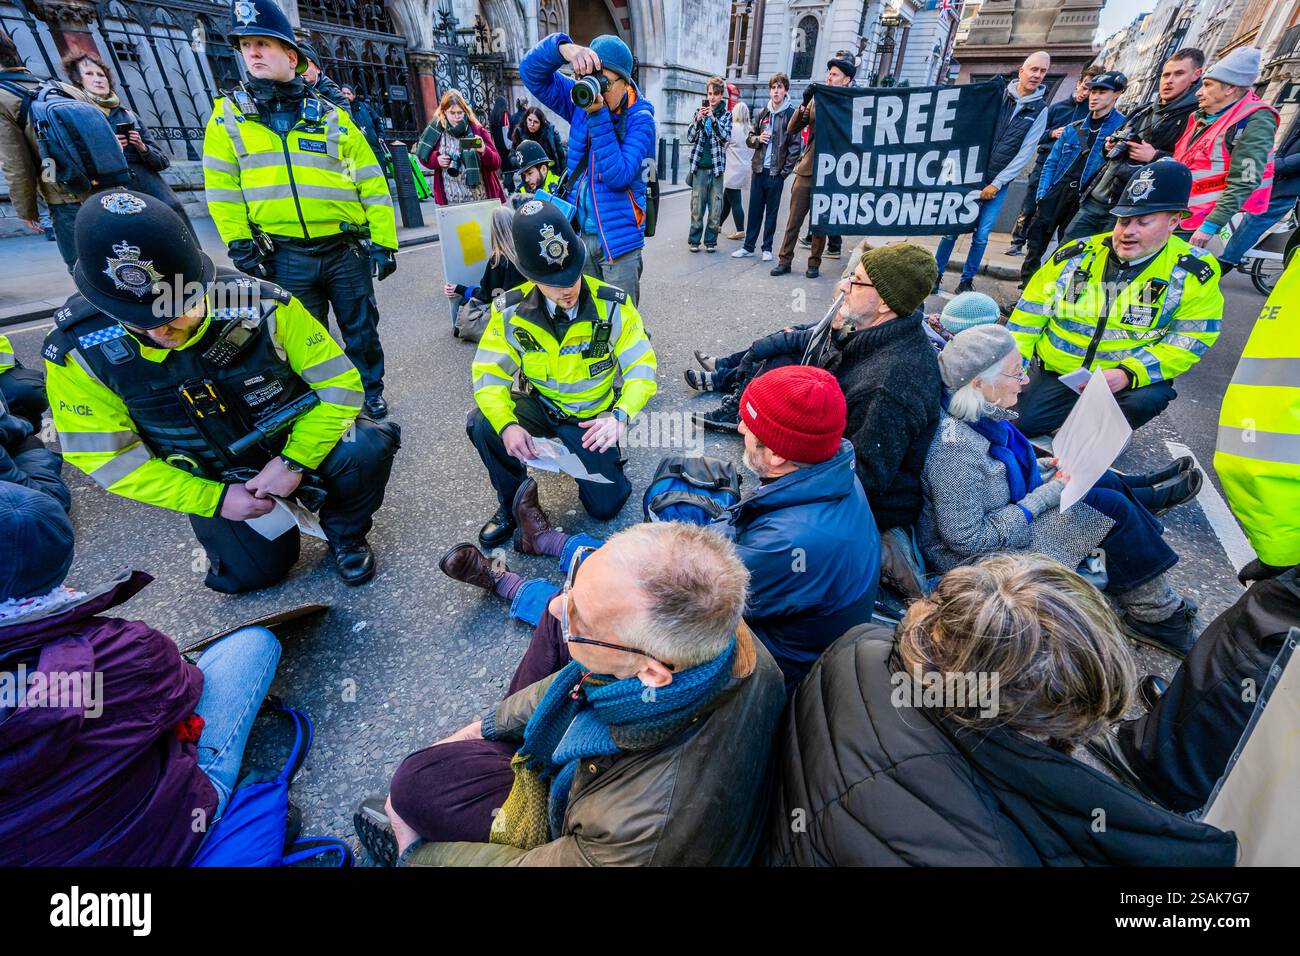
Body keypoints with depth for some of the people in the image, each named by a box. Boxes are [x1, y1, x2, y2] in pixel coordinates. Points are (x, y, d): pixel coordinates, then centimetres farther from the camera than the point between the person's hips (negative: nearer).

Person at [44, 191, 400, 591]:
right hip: (211, 478, 2)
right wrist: (215, 499, -16)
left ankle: (344, 533, 1)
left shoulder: (261, 304, -26)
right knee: (256, 570, -3)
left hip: (291, 441, -1)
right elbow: (106, 456, -10)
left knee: (366, 449, -30)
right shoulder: (78, 348, -19)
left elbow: (338, 381, -18)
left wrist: (294, 462, -23)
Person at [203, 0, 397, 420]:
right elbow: (221, 187, 5)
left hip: (346, 249, 0)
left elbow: (372, 183, 3)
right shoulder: (228, 114, 9)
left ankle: (371, 391, 27)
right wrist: (240, 244, -4)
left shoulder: (331, 116, 7)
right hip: (286, 257, 1)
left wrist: (383, 241, -5)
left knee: (361, 330, 7)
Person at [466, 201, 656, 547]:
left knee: (605, 507, -7)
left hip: (593, 415, -1)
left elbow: (642, 367, -17)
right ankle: (512, 503, 1)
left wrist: (620, 415, -38)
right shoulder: (511, 310, -16)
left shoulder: (613, 305, -20)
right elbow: (488, 373, -15)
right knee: (482, 424, -28)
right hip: (540, 406, 2)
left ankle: (599, 461, 30)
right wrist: (507, 425, -36)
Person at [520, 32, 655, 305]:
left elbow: (618, 175, -20)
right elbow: (531, 71, 3)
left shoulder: (639, 119, -7)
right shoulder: (582, 102, 6)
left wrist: (598, 116, -22)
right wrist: (563, 47, -16)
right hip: (578, 235, 5)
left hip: (618, 239, -5)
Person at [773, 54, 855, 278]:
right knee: (794, 219, 4)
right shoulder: (816, 100, 10)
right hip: (806, 170, 3)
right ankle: (784, 260, 12)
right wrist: (804, 105, -7)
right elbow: (792, 129, 7)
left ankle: (814, 263, 15)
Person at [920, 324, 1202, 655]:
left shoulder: (981, 413, -5)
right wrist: (1049, 493, -21)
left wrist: (1046, 471, 0)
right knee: (1110, 507, -5)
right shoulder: (956, 447, -34)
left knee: (1098, 479, 12)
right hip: (973, 555, -9)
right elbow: (967, 538, -29)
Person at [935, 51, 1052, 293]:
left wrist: (996, 184, -8)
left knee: (981, 235, -2)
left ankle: (967, 280, 9)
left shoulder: (1040, 110, 3)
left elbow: (1025, 154, -1)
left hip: (999, 182, 0)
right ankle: (936, 274, 7)